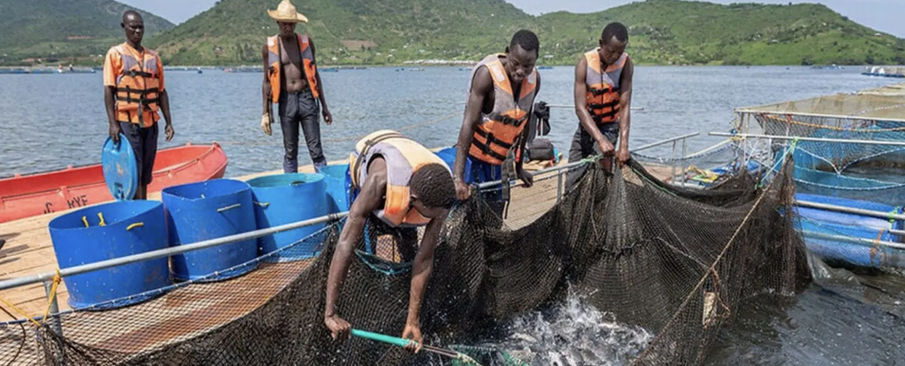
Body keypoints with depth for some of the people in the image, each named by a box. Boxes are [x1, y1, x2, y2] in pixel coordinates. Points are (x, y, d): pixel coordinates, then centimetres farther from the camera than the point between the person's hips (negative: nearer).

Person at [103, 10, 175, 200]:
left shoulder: (153, 57, 12)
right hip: (127, 121, -4)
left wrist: (168, 122, 6)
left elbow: (161, 91, 13)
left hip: (150, 122, 4)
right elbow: (109, 90, -5)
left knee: (146, 173, 11)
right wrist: (113, 123, -14)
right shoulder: (115, 54, 0)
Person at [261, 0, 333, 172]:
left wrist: (324, 106, 11)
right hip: (286, 101, 0)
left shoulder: (306, 42, 6)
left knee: (316, 150, -1)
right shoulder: (270, 46, 3)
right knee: (290, 151, 7)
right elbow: (267, 81, 6)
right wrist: (265, 113, 3)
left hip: (307, 99, 0)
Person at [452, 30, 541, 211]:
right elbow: (469, 123, -27)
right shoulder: (488, 74, -22)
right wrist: (458, 177, -34)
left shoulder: (535, 79, -4)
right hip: (476, 159, -6)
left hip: (501, 163, 6)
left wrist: (519, 167, 13)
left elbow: (524, 123, 8)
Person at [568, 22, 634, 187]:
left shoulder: (626, 64, -17)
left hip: (609, 127, -1)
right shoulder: (585, 63, -19)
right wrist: (600, 139, -38)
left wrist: (624, 144, -31)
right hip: (586, 125, 1)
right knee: (573, 180, 7)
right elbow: (580, 107, -26)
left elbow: (625, 106, -20)